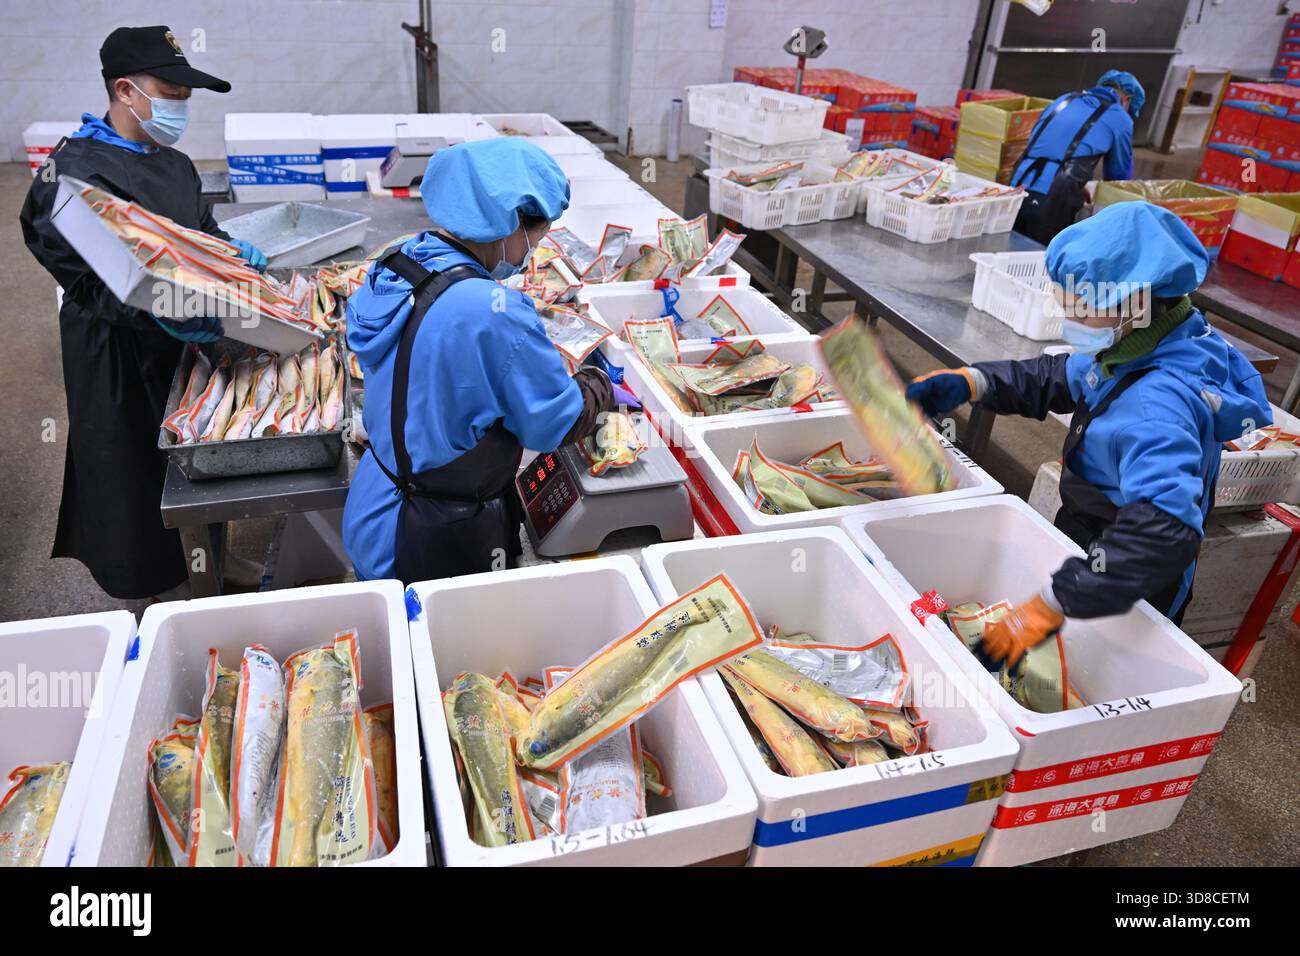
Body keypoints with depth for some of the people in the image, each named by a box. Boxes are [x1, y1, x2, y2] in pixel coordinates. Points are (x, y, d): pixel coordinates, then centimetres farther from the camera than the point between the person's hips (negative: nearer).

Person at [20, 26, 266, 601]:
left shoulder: (174, 164, 11)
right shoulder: (76, 171, -15)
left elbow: (203, 231, 24)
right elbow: (86, 278, -21)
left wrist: (231, 252, 2)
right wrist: (156, 316, -36)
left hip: (184, 343, 7)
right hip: (117, 355, -7)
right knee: (134, 475, 4)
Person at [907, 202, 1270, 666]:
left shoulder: (1159, 406, -37)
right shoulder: (1131, 351, -8)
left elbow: (1164, 533, -47)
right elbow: (1055, 379, 8)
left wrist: (1049, 607, -49)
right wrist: (968, 382, -8)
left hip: (1124, 608, -8)